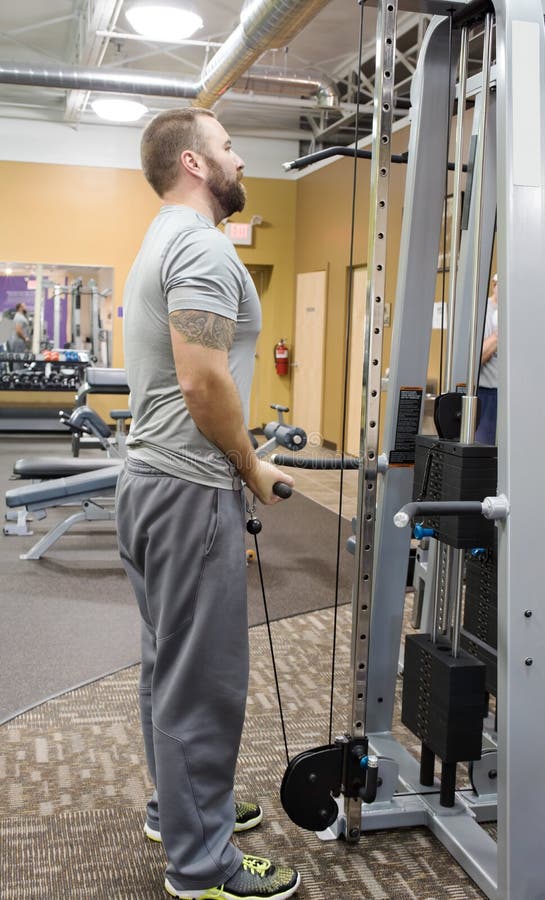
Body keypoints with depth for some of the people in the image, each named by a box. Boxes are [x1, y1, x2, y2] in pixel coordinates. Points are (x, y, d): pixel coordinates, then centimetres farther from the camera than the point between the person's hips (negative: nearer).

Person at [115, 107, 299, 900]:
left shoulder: (163, 244, 18)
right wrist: (253, 467, -10)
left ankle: (180, 807, 35)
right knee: (202, 679, -2)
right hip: (190, 490, -11)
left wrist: (235, 464, 21)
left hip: (152, 479, 11)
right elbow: (204, 381, -26)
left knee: (173, 667, 19)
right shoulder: (202, 245, -15)